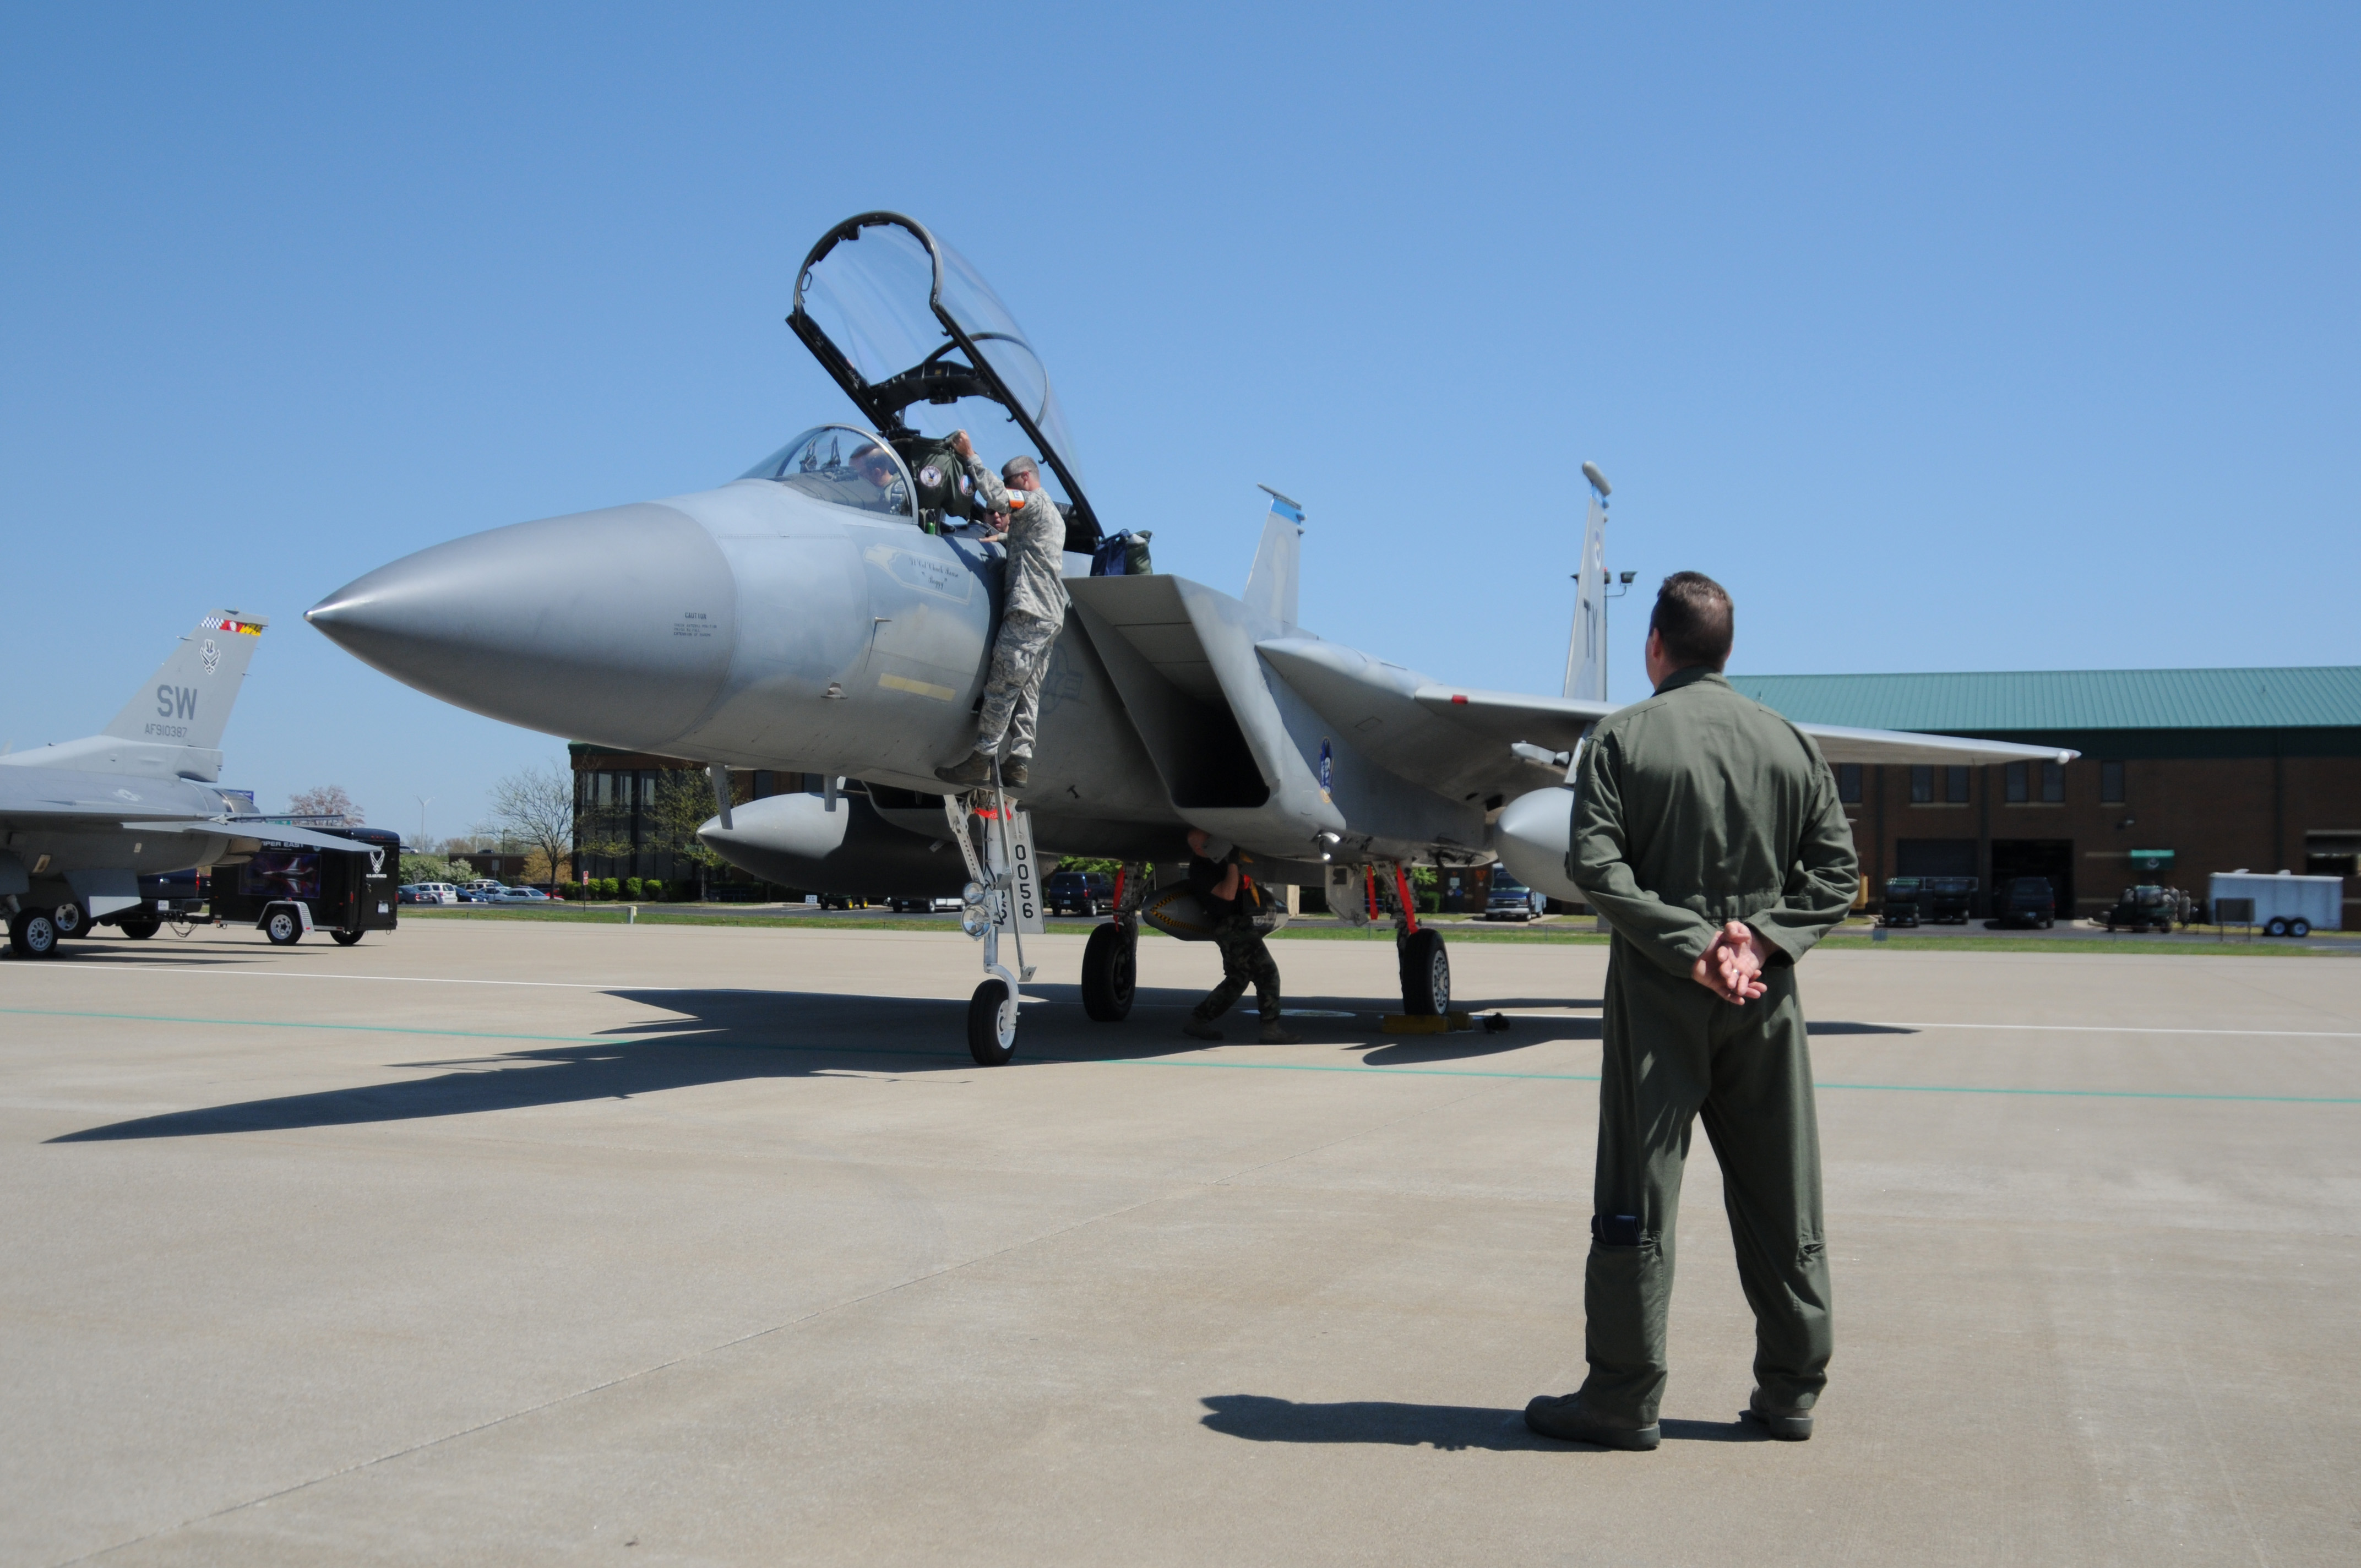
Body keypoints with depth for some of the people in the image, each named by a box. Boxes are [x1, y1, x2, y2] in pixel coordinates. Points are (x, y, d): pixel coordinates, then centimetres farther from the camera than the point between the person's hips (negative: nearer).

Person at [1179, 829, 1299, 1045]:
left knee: (1237, 979, 15)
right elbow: (1228, 893, -24)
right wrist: (1233, 863, -23)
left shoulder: (1220, 859, 13)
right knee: (1266, 973, -13)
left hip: (1241, 924, 10)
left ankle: (1196, 1021, 17)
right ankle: (1271, 1029, -13)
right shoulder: (1201, 869, -14)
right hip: (1231, 927, -10)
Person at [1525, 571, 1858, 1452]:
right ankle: (1791, 1390, 19)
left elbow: (1596, 865, -14)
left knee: (1637, 1197, 1)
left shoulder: (1623, 737, -3)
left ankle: (1623, 1400, 5)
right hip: (1765, 996, 4)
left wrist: (1690, 943, -14)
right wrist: (1765, 941, -6)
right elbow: (1836, 869, 4)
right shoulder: (1788, 742, 9)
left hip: (1658, 991, -3)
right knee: (1781, 1198, 11)